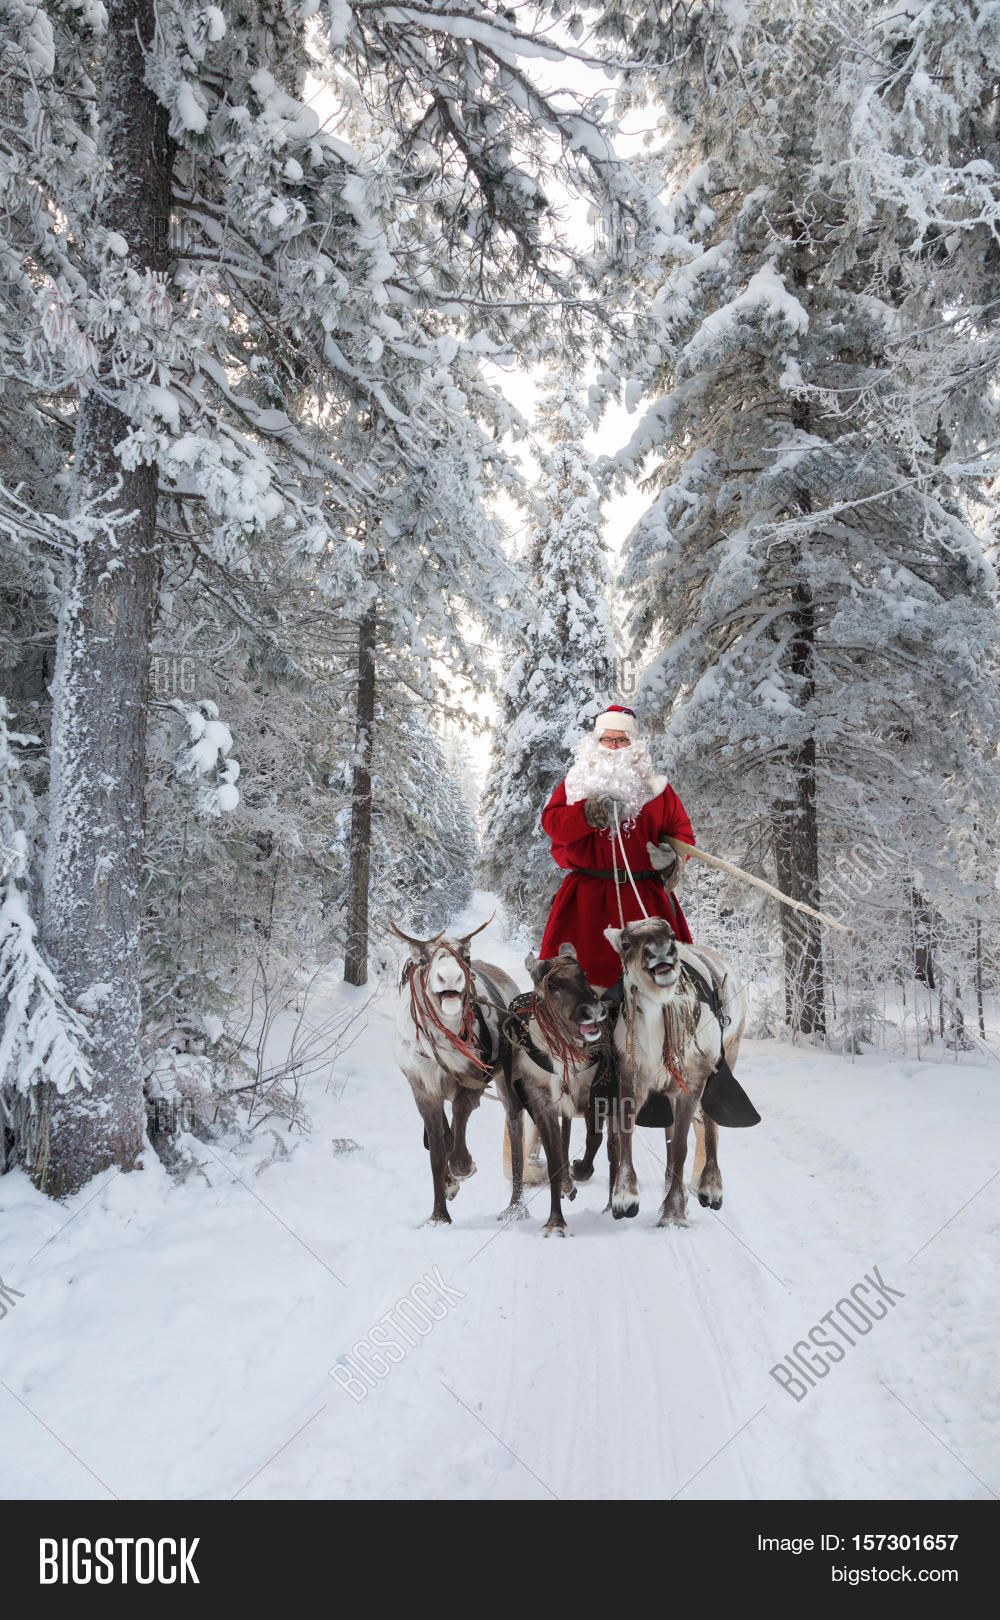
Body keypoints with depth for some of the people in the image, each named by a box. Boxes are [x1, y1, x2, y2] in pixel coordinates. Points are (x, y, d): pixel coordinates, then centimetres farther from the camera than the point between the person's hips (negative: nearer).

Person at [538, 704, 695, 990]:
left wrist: (674, 852, -9)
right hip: (586, 894, -1)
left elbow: (680, 828, 13)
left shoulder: (654, 786, 12)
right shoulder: (575, 783, 10)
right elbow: (551, 821, -2)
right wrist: (587, 813, -20)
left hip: (644, 895, 1)